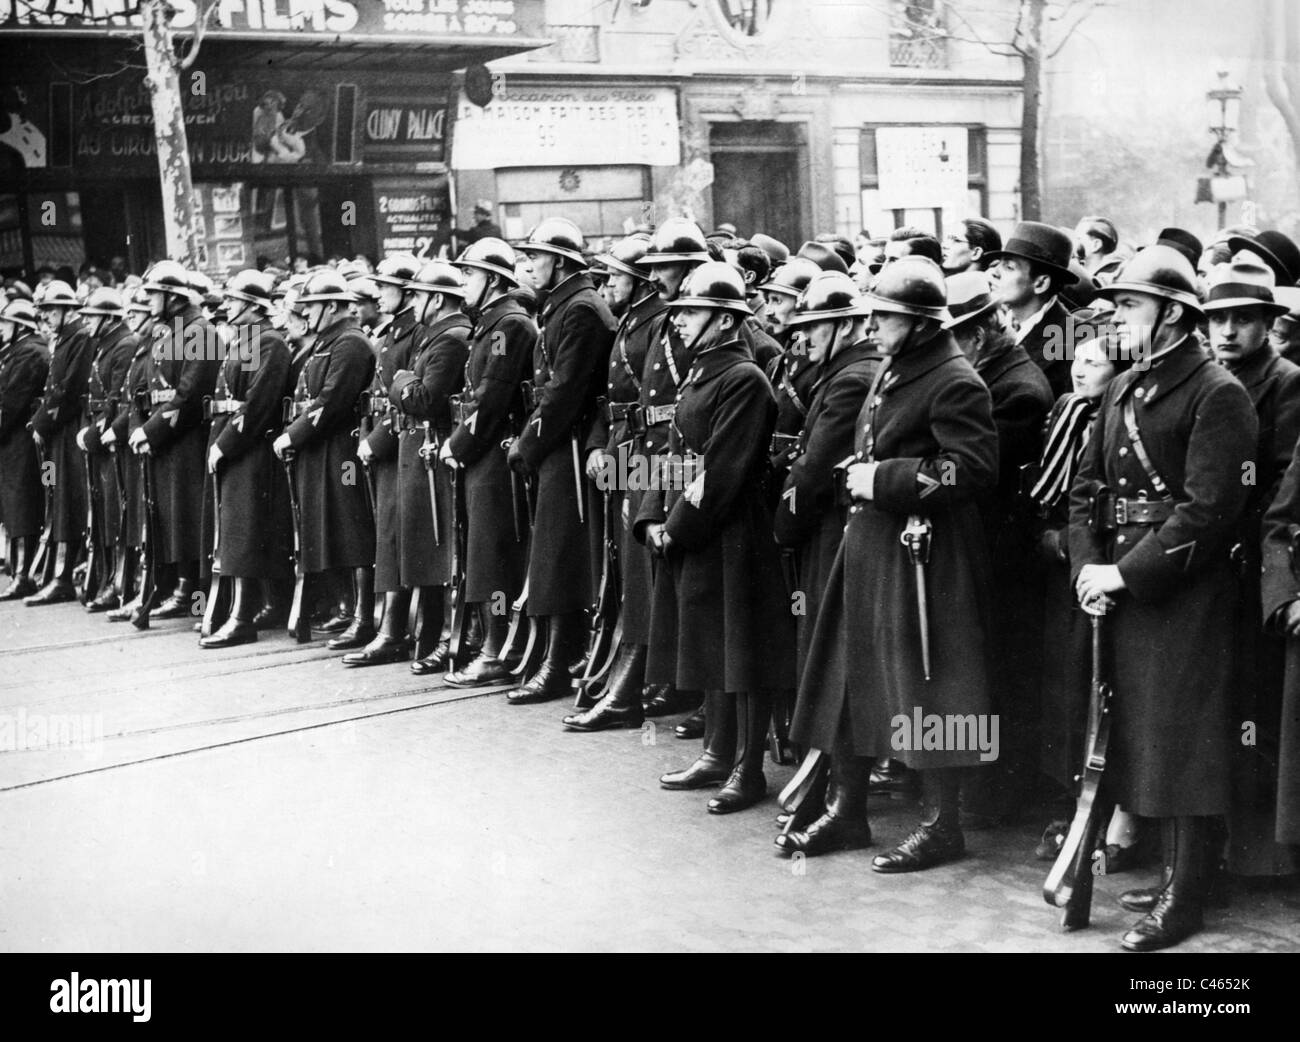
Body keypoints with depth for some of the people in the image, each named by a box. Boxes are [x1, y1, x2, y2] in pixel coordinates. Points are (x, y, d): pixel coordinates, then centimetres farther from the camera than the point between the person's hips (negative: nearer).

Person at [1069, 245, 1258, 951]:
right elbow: (1087, 484, 12)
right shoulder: (1124, 389, 14)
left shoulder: (1218, 396, -11)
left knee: (1179, 738, -2)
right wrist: (1088, 566, -3)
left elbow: (1206, 511, -18)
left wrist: (1125, 572, -18)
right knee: (1136, 732, 14)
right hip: (1120, 586, 8)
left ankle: (1183, 899, 7)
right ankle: (1170, 871, 27)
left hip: (1184, 594, -8)